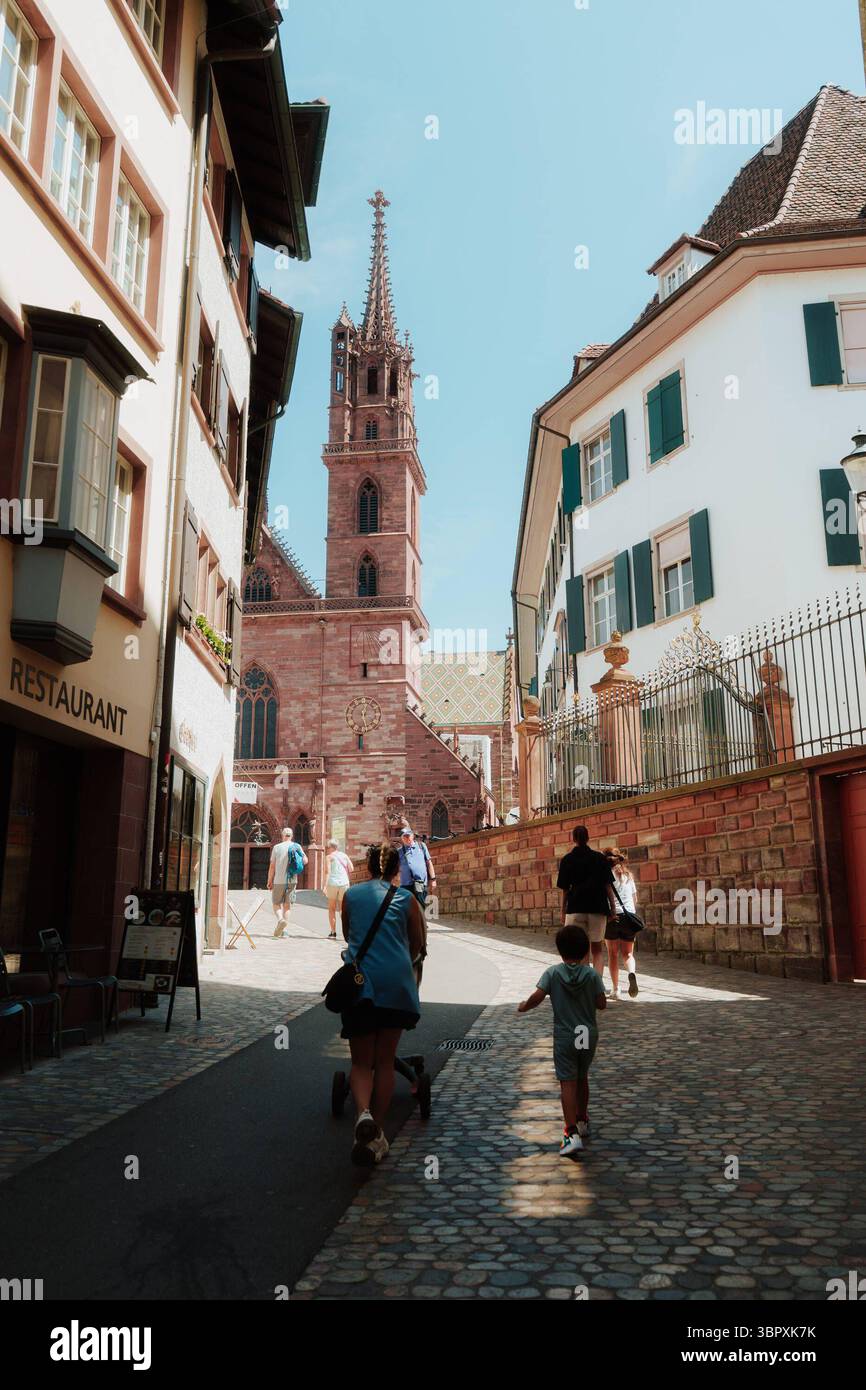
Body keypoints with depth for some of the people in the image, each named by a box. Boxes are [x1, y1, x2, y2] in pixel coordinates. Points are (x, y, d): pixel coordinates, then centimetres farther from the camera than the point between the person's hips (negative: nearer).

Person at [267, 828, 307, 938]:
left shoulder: (276, 847, -3)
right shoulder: (297, 847, 1)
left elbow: (272, 866, -3)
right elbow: (305, 861, -4)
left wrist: (270, 881, 5)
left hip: (279, 881, -2)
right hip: (292, 881, 2)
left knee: (276, 904, 8)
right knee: (287, 905, 9)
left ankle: (281, 920, -19)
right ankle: (283, 930, 6)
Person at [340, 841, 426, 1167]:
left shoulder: (351, 894, 13)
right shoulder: (406, 899, 9)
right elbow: (417, 945, 18)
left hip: (359, 979, 0)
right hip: (396, 981, 0)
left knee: (361, 1061, 8)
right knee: (385, 1061, 13)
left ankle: (363, 1113, -20)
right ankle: (376, 1136, 13)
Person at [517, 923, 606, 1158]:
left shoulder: (552, 973, -9)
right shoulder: (592, 974, -6)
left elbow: (537, 996, -18)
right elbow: (602, 1003, -4)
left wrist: (524, 1007, 1)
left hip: (564, 1037, -3)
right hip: (588, 1035, 3)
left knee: (567, 1083, -5)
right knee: (582, 1078, 22)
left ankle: (572, 1134, -16)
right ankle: (582, 1121, 38)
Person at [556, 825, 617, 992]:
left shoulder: (567, 859, 2)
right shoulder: (600, 858, 3)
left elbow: (565, 889, 2)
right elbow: (608, 886, 2)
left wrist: (563, 912, 8)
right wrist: (613, 907, 8)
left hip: (575, 909, -1)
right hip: (598, 907, 1)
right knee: (598, 949, 9)